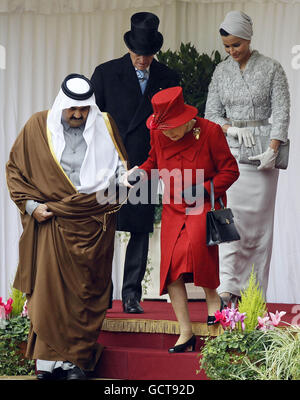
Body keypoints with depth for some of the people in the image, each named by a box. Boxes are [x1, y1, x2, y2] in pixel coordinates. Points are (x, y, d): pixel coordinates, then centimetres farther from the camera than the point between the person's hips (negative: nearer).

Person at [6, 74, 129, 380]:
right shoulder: (37, 127, 4)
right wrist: (30, 204, -3)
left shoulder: (104, 126, 7)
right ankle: (49, 361, -1)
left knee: (86, 291, 1)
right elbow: (14, 168, 9)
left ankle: (77, 360, 7)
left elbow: (121, 166, 17)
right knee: (49, 289, -6)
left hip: (93, 224, 1)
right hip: (52, 223, -1)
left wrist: (120, 184, -4)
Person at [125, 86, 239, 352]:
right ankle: (186, 333, 1)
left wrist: (203, 189, -16)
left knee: (196, 242, -33)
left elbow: (230, 171, -5)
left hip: (205, 204, -4)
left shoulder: (210, 132, -12)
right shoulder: (159, 135, 0)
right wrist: (141, 172, 1)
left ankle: (213, 296, -6)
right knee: (171, 264, -8)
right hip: (173, 208, 4)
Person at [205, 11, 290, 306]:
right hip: (228, 149, 2)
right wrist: (232, 128, -11)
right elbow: (211, 114, 10)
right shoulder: (221, 71, 9)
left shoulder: (271, 69, -2)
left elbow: (281, 114, -6)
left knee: (259, 220, -1)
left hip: (260, 150, -2)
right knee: (229, 215, -10)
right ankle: (228, 286, -16)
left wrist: (272, 151, -18)